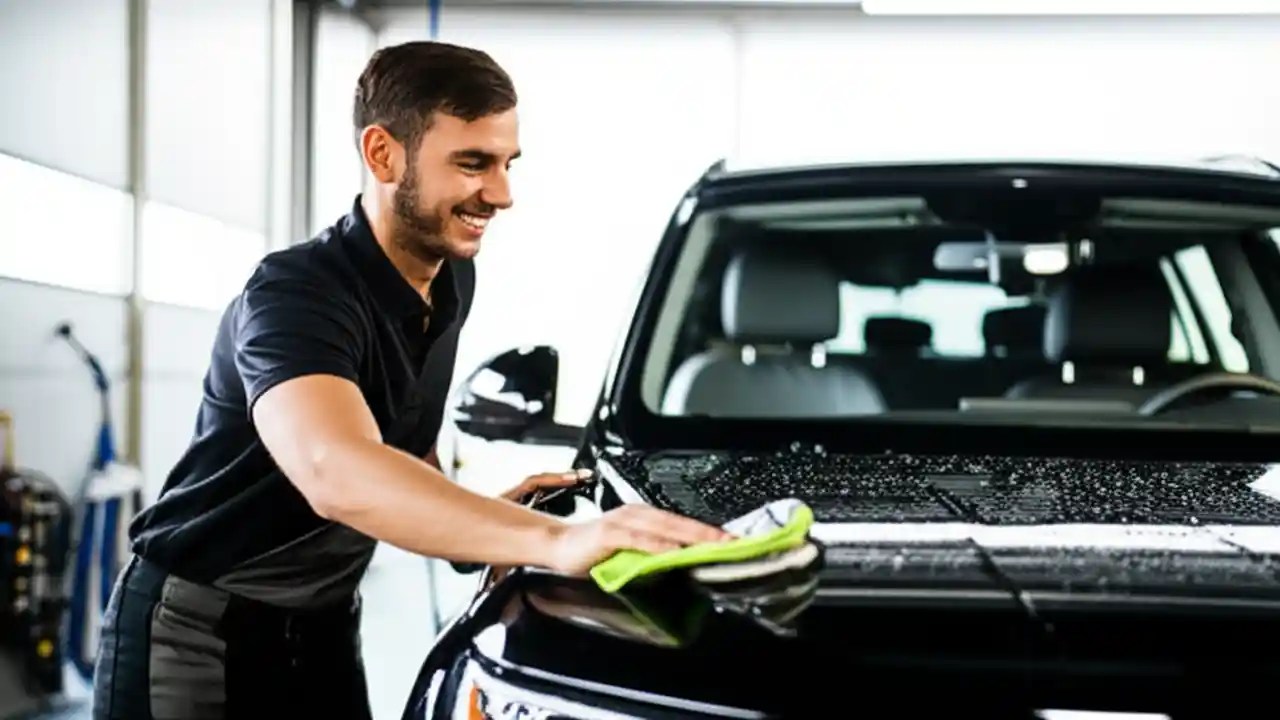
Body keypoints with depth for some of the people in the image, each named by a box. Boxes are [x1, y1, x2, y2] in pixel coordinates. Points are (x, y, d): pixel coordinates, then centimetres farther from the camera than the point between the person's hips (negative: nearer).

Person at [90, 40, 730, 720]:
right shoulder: (295, 295, -27)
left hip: (323, 624, 7)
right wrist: (555, 541, -57)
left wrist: (475, 518, -5)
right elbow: (336, 472, -46)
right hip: (198, 632, -7)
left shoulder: (452, 281, 1)